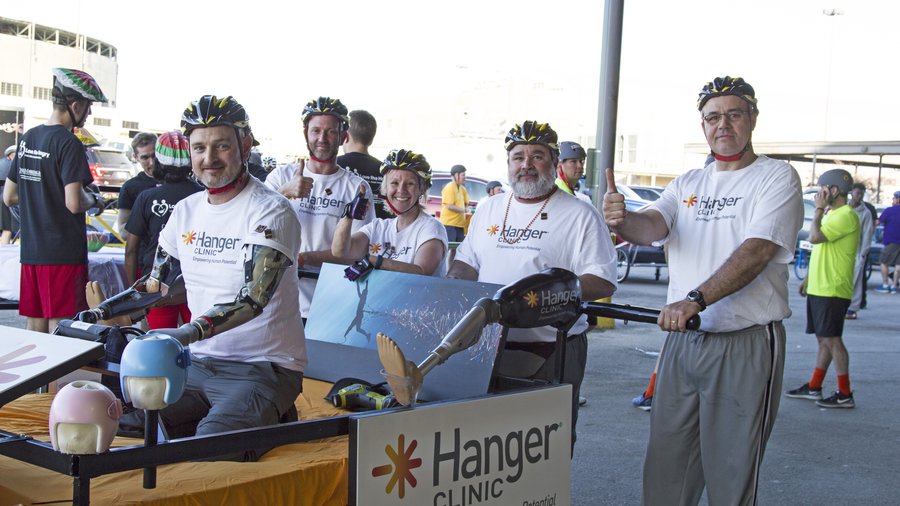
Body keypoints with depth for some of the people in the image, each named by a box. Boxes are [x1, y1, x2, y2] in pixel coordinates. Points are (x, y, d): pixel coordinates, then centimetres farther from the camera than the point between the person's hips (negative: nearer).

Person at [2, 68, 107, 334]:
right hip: (64, 254, -8)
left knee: (34, 330, 12)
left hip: (30, 252, 8)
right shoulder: (69, 144, -13)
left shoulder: (27, 139, 12)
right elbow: (74, 203, -20)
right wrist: (94, 200, 0)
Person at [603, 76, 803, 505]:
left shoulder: (776, 177, -3)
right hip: (681, 338, 5)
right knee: (665, 460, 11)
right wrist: (623, 220, -29)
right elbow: (652, 226, -4)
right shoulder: (687, 184, 13)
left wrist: (695, 300, -28)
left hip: (746, 344, -5)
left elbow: (757, 252, -17)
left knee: (732, 466, 1)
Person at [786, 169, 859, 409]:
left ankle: (845, 394, 0)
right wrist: (809, 278, 23)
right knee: (823, 339, 13)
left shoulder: (846, 215, -16)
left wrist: (819, 209, -15)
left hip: (832, 290, -10)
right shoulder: (831, 214, 17)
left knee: (831, 339, -7)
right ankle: (814, 388, 20)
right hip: (819, 288, 10)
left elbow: (815, 237, -27)